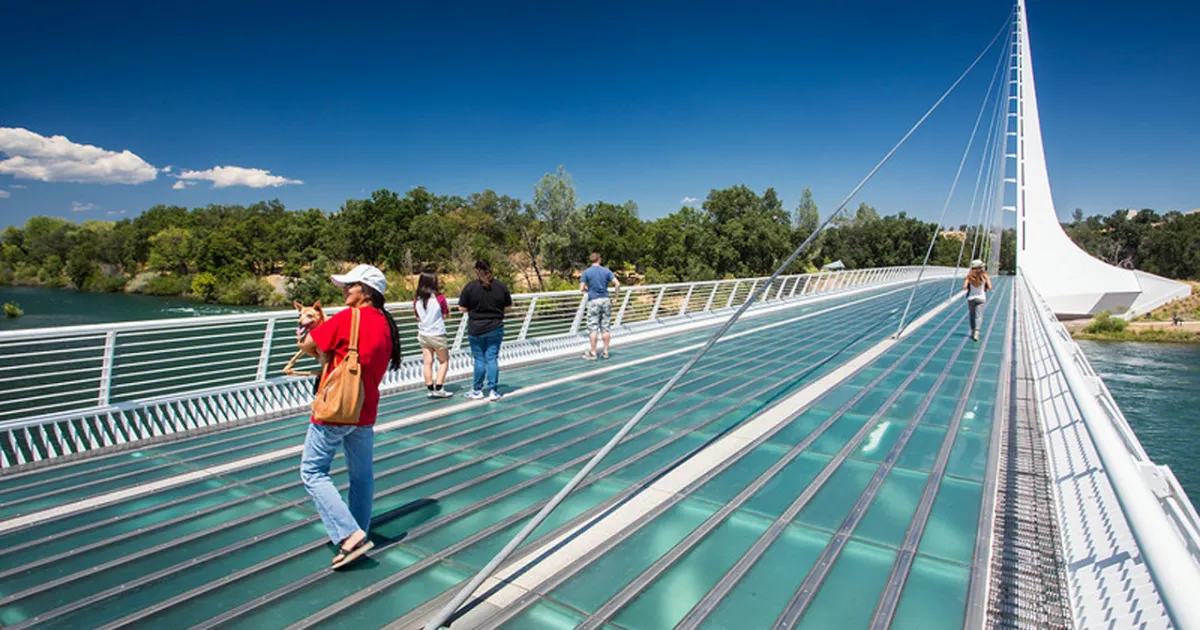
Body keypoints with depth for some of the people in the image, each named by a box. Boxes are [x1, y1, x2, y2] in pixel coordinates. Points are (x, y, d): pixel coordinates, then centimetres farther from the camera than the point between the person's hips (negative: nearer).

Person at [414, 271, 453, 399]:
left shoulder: (417, 300, -1)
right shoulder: (439, 298, -13)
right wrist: (446, 307, 10)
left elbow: (418, 318, 9)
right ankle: (439, 389, 4)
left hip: (423, 334, 4)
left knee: (428, 362, 8)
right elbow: (446, 315, -3)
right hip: (437, 334, -4)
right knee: (444, 361, 9)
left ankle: (431, 389, 10)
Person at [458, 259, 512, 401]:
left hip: (476, 329, -1)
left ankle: (477, 391, 18)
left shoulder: (470, 287, -10)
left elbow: (462, 308, -5)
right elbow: (508, 306, 6)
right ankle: (493, 391, 8)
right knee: (492, 358, 6)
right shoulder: (501, 286, -4)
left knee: (479, 359, 8)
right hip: (496, 328, 1)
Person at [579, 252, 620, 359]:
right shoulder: (606, 271, 4)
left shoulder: (586, 272, -2)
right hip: (605, 300, 3)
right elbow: (617, 284, -3)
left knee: (593, 328, 1)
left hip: (593, 301, -3)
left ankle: (593, 353, 3)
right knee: (605, 327, 8)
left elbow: (581, 288, -6)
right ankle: (605, 352, 12)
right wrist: (614, 297, 7)